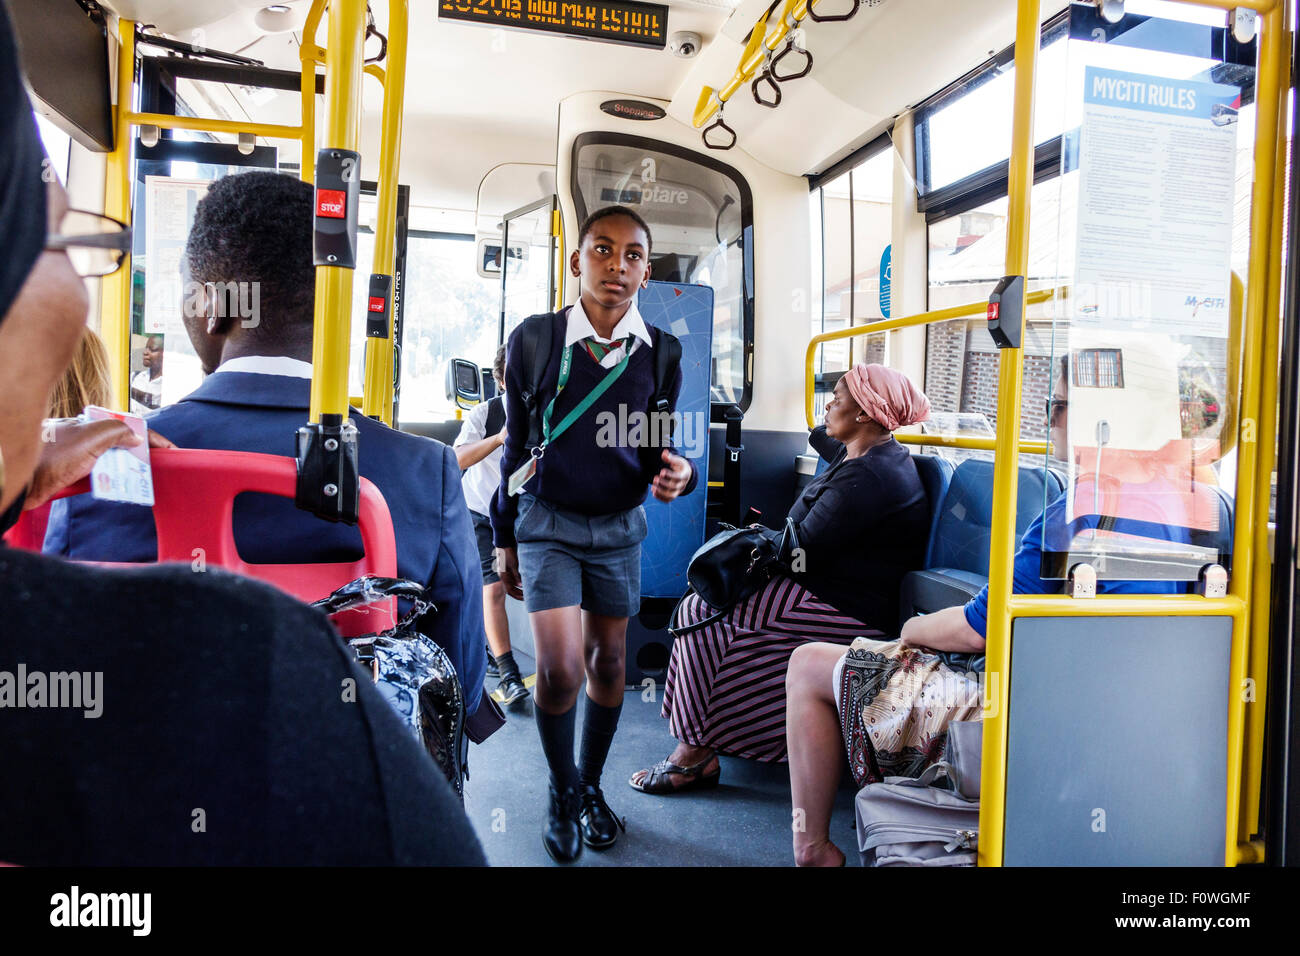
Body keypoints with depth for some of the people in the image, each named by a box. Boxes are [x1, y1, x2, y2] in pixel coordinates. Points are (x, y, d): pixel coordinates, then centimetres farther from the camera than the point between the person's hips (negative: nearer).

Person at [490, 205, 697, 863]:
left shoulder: (660, 354, -6)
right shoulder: (534, 339, -9)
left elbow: (659, 449, 3)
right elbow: (515, 445, 1)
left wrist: (677, 475, -22)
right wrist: (504, 538, 6)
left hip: (619, 525, 2)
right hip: (547, 519, -2)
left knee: (608, 661, 12)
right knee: (561, 668, -10)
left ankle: (591, 784, 35)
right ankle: (562, 791, 18)